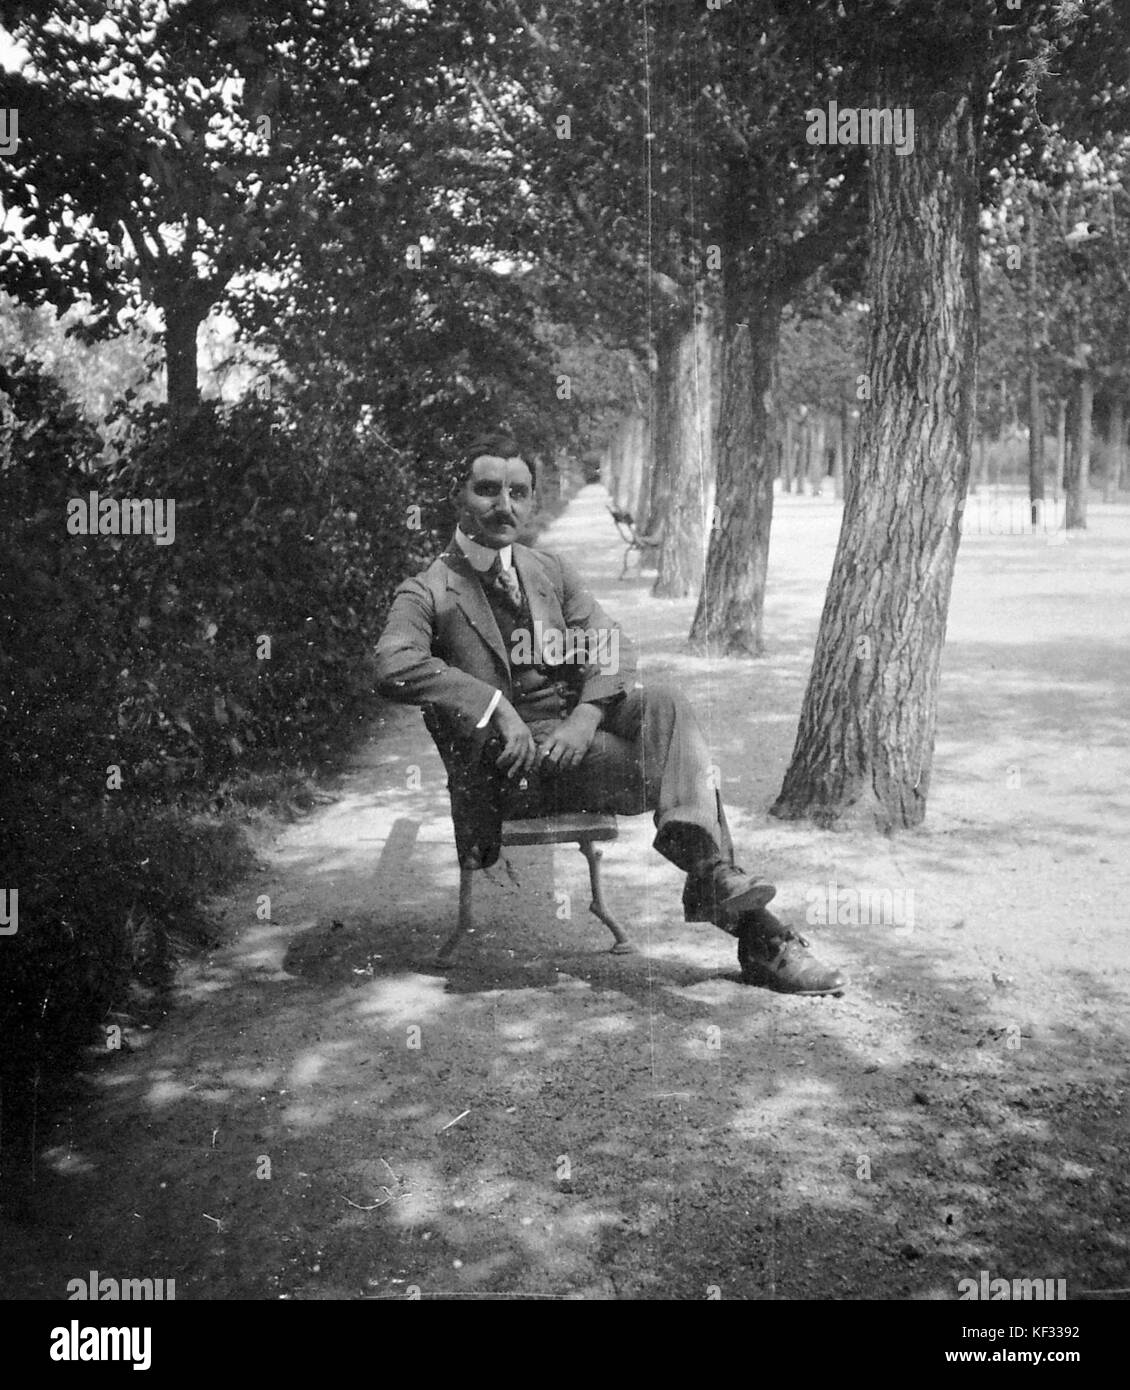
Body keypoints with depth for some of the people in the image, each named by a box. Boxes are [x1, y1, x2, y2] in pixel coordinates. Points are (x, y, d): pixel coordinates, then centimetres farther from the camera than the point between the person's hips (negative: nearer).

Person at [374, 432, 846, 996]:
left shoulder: (550, 571, 17)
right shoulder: (428, 592, 0)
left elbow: (611, 647, 4)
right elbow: (395, 668, -21)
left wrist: (587, 715, -16)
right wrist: (496, 707, -27)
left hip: (575, 730, 5)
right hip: (512, 760, -5)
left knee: (663, 701, -26)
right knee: (673, 764, -25)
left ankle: (710, 870, -33)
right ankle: (758, 937, -29)